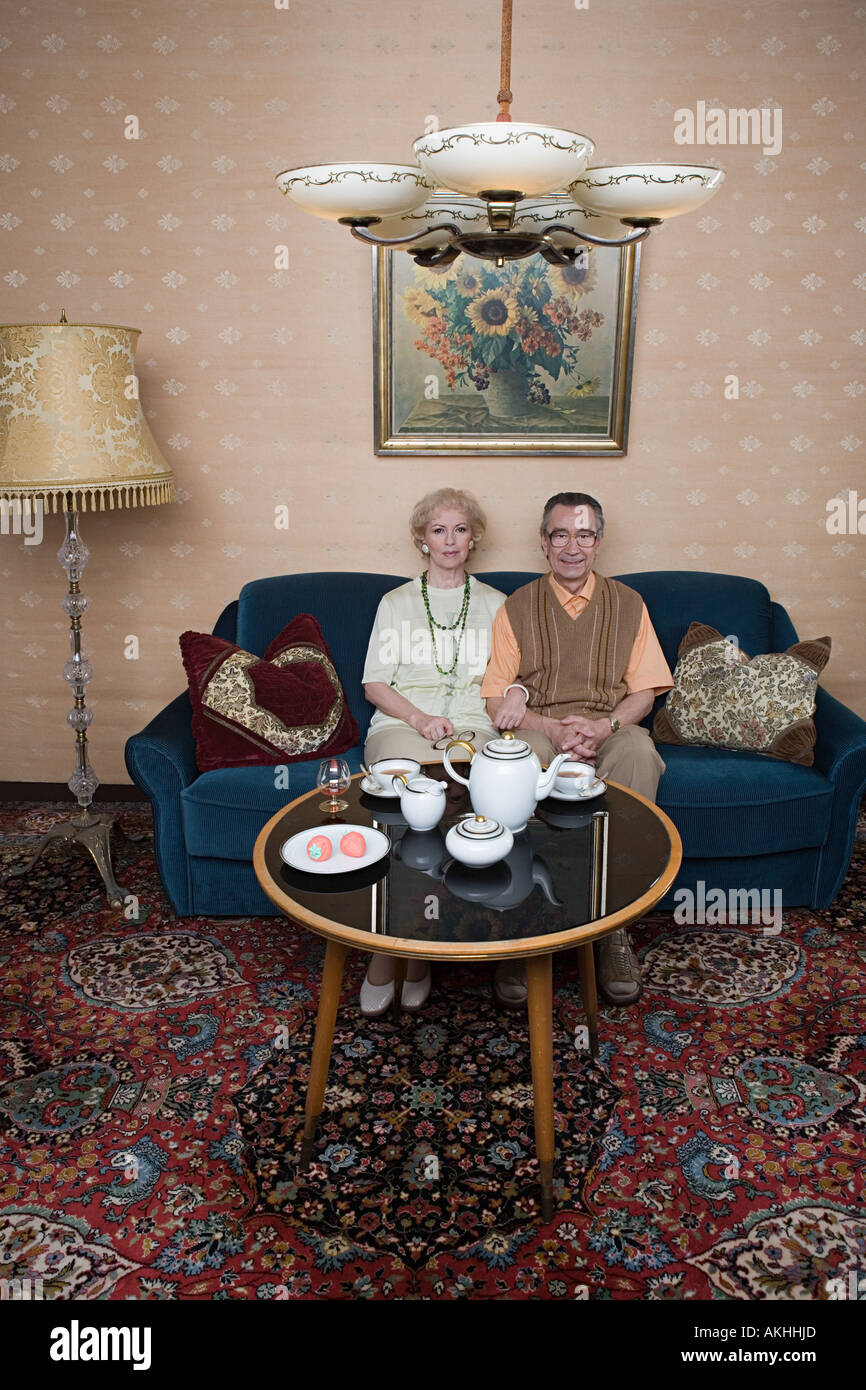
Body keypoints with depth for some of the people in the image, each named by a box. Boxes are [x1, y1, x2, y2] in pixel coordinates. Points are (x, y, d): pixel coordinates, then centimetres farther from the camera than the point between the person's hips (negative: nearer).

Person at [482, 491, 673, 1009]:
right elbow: (497, 698, 4)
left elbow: (644, 691, 9)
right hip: (538, 728, -1)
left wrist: (604, 725, -13)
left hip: (610, 729, 1)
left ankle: (616, 924, -29)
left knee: (639, 751, -36)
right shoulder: (517, 607, 12)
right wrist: (551, 728, -15)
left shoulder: (628, 604, 16)